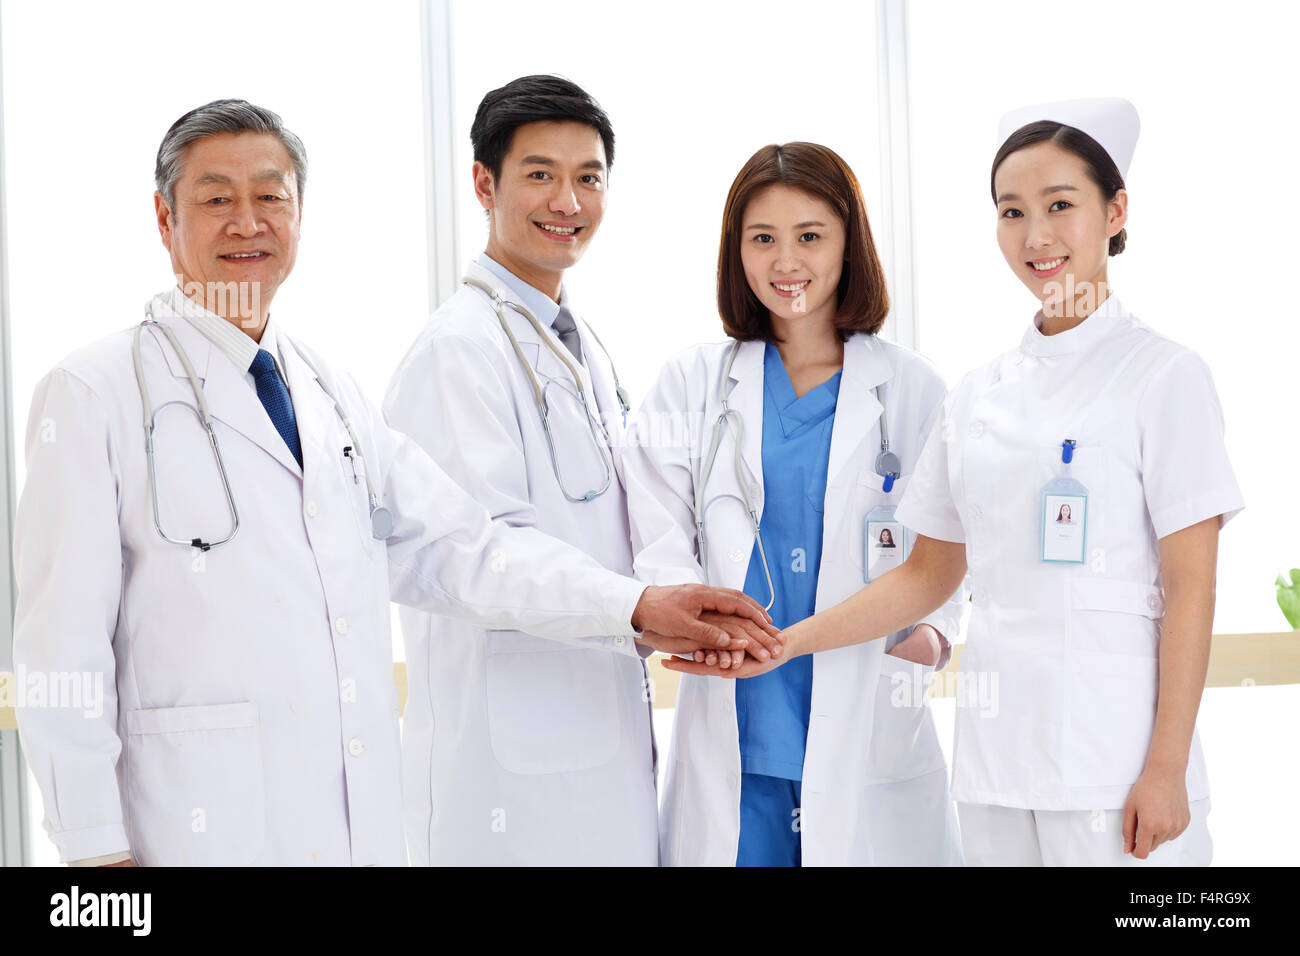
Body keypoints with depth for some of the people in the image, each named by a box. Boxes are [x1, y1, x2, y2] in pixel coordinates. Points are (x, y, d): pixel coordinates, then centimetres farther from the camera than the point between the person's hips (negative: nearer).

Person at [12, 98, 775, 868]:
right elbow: (65, 643, -7)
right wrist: (96, 846, -11)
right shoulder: (96, 394, -3)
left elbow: (457, 545, 9)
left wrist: (637, 605, -2)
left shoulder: (334, 397, 15)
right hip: (200, 829, -5)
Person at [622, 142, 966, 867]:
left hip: (870, 744, 0)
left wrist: (932, 633, -11)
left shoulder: (913, 392, 8)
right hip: (734, 744, 0)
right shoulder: (691, 386, 9)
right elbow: (659, 546, 2)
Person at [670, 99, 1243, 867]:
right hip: (996, 760, 5)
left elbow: (1189, 590, -7)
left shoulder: (1164, 376, -4)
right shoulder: (978, 395, 10)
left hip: (1114, 759, -4)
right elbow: (927, 575, 15)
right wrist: (785, 644, 6)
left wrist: (1166, 771, -11)